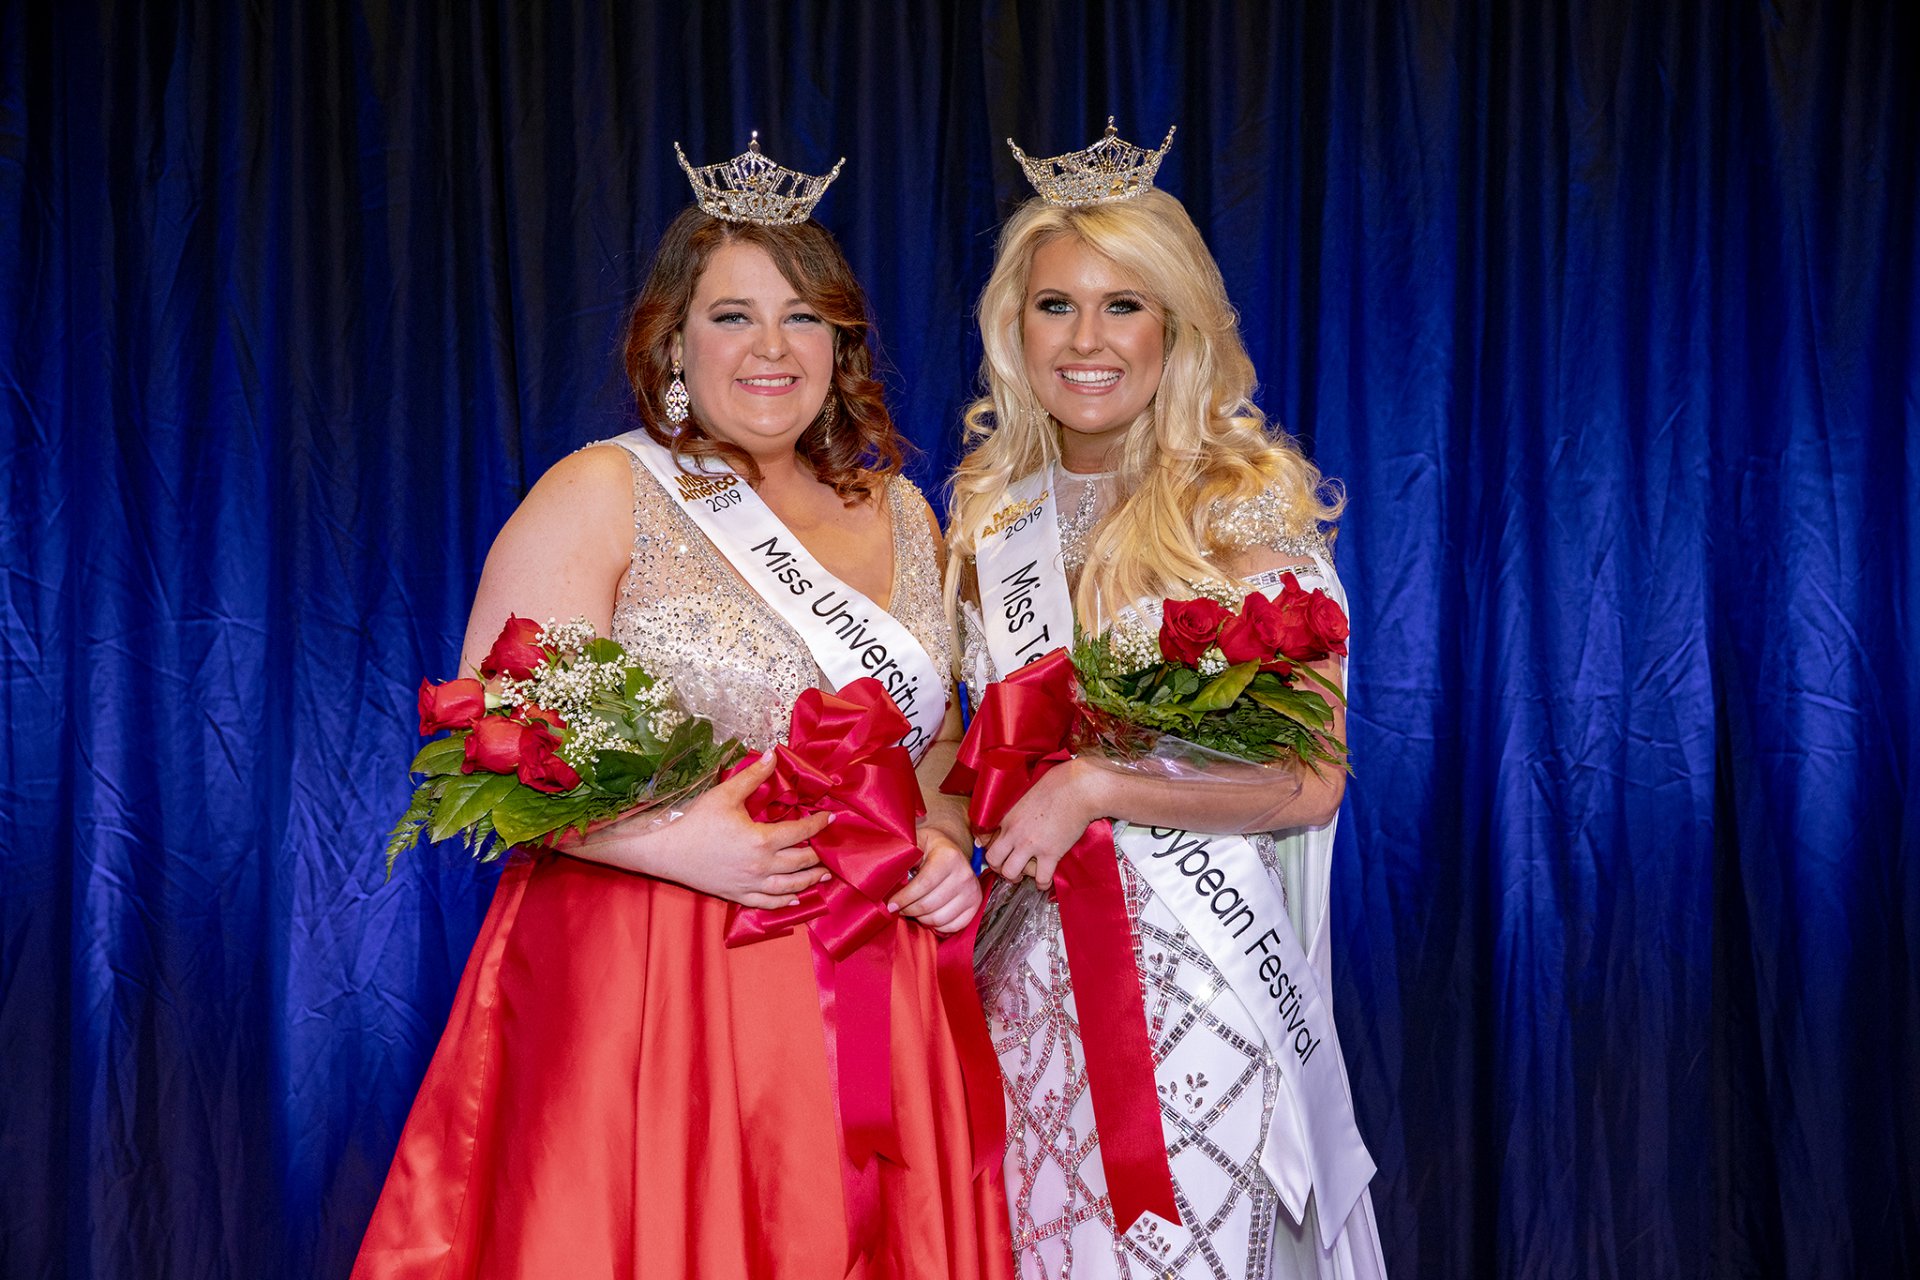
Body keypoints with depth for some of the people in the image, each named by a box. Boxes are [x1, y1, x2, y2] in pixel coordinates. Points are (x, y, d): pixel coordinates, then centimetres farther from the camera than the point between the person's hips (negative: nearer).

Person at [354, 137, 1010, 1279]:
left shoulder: (901, 513, 13)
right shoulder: (603, 495, -4)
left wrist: (945, 841, 1)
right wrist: (671, 843, -22)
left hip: (865, 1001, 5)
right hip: (645, 991, -4)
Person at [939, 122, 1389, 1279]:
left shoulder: (1250, 510, -7)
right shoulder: (990, 514, 8)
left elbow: (1309, 783, -12)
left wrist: (1094, 789, -18)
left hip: (1198, 970, -4)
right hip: (1026, 964, 4)